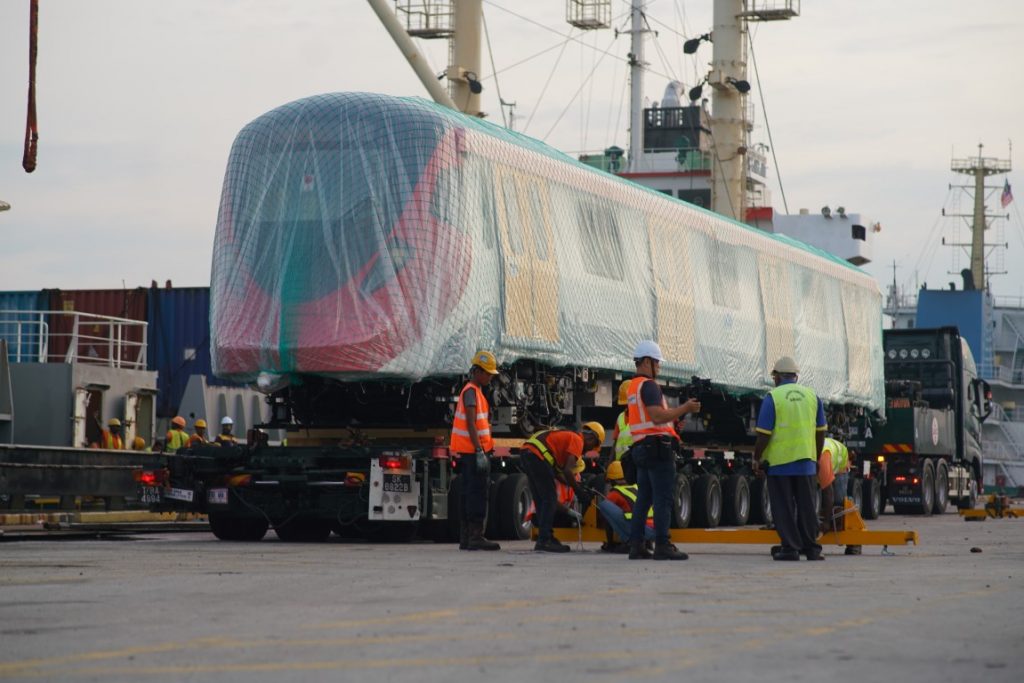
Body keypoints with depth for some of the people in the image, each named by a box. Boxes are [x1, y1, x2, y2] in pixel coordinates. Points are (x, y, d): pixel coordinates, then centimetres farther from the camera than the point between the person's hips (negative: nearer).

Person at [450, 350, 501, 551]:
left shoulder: (475, 391, 20)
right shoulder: (471, 392, -12)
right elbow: (471, 425, -19)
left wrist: (483, 450, 23)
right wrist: (480, 452, -23)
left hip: (469, 452, 10)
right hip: (473, 451, -10)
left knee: (470, 494, 10)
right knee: (477, 494, -11)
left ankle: (466, 538, 12)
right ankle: (476, 536, -12)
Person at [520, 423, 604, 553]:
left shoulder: (567, 436, 28)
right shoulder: (577, 440, 0)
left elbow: (556, 472, 26)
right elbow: (567, 470, -11)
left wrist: (574, 484, 22)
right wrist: (578, 490, 1)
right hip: (537, 456, -10)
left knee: (541, 500, 17)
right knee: (550, 499, -4)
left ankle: (545, 538, 22)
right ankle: (544, 541, -7)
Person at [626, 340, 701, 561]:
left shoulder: (633, 386, 20)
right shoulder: (648, 385, -11)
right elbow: (657, 416, -22)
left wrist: (678, 413, 18)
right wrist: (685, 409, -13)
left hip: (642, 448, 10)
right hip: (659, 446, -10)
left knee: (644, 498, 9)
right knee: (663, 499, -8)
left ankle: (636, 545, 7)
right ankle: (662, 545, -11)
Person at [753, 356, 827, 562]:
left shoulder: (772, 397, -8)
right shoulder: (812, 396, 6)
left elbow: (764, 434, -10)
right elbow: (820, 432, 10)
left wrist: (757, 459, 0)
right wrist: (816, 458, 20)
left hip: (779, 462, -4)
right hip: (805, 462, 4)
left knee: (784, 508, 3)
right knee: (806, 506, 12)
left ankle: (790, 548, 1)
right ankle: (811, 548, 14)